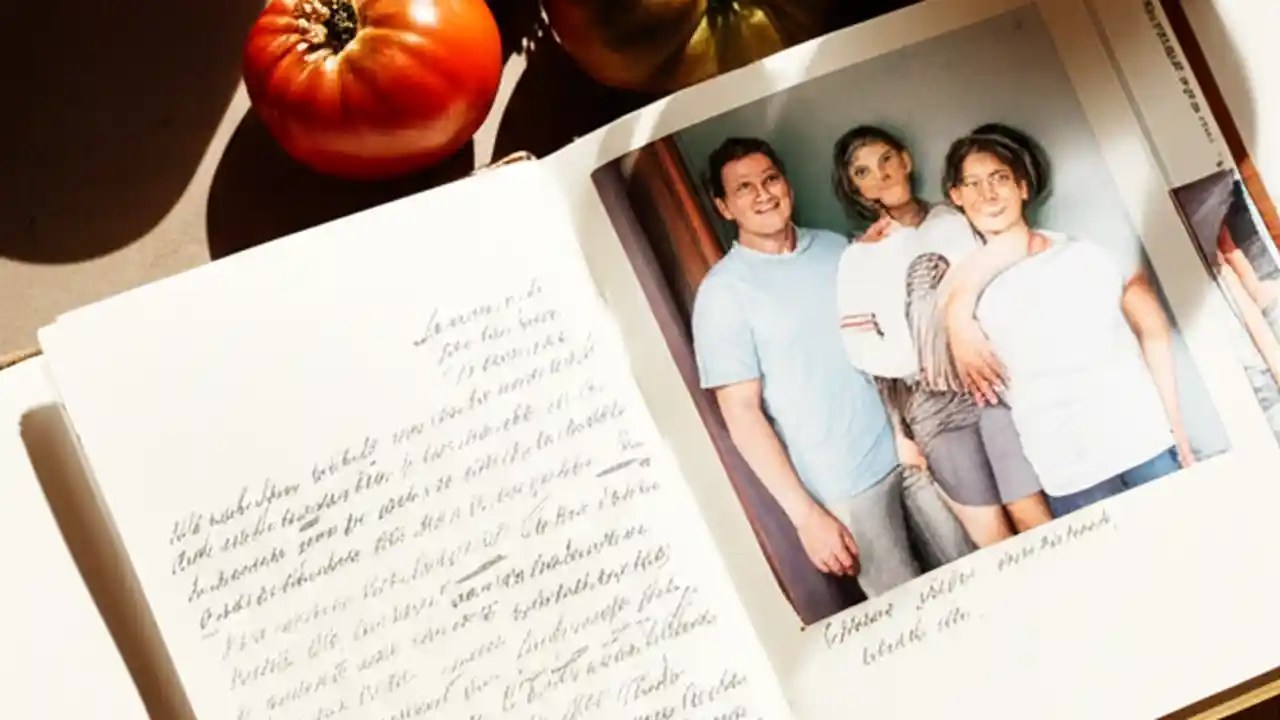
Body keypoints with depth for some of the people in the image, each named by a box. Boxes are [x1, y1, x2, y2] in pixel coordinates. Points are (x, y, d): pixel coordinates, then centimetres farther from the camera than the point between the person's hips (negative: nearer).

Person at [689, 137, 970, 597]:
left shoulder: (836, 248, 8)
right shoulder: (723, 292, -8)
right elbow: (742, 414, -11)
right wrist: (805, 515, -16)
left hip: (911, 447, 5)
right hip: (846, 485, -5)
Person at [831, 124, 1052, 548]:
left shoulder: (957, 222, 9)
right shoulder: (859, 257, 3)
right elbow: (862, 349, -2)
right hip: (932, 407, -1)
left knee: (1036, 522, -2)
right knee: (993, 537, -1)